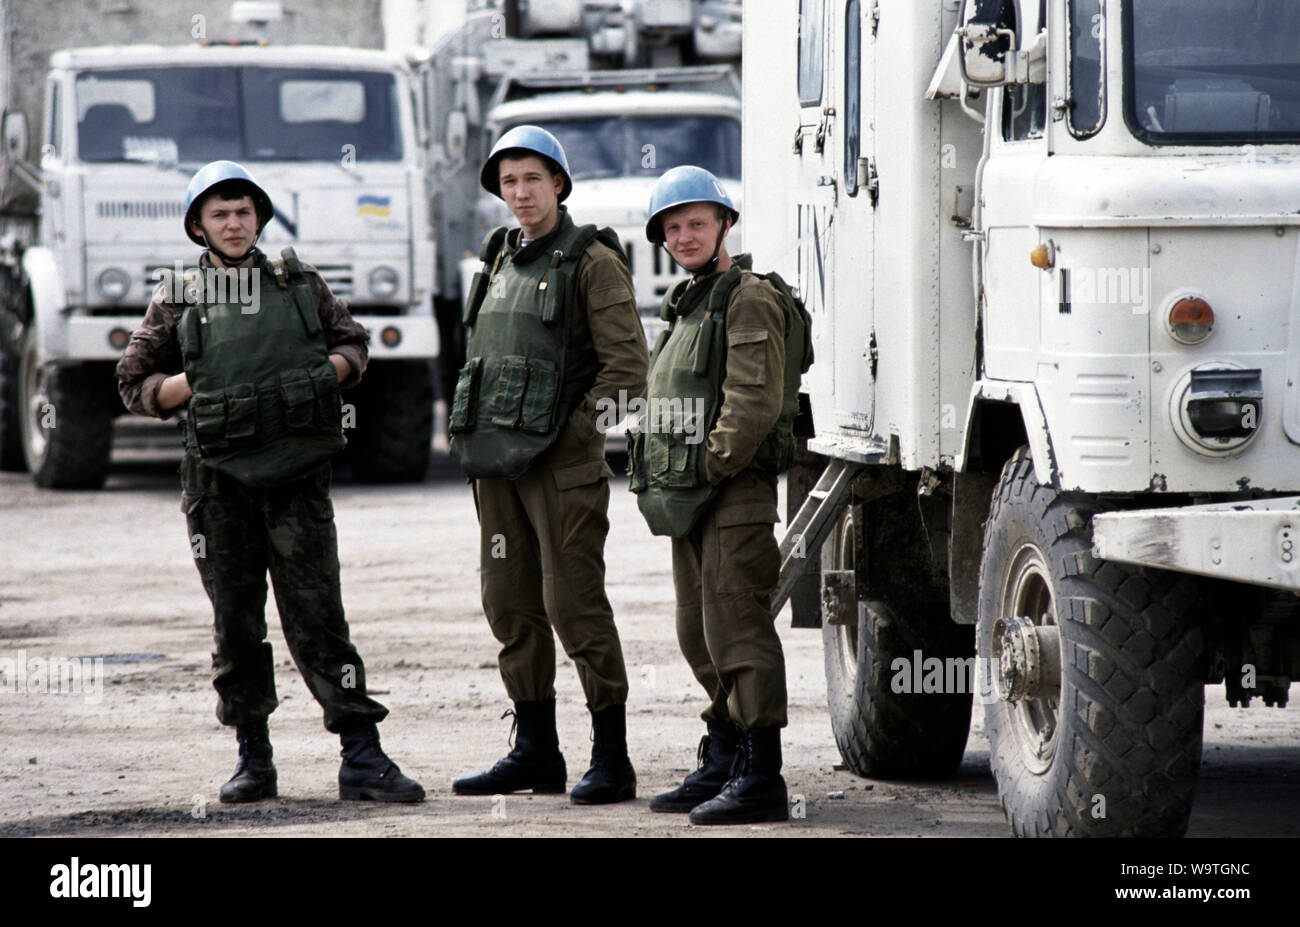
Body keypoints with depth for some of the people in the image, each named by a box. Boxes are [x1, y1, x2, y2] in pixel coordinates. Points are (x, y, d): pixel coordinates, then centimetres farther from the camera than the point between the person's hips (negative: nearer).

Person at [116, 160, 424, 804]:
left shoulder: (299, 284, 10)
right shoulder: (177, 300, 7)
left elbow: (352, 343, 19)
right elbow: (136, 384, 9)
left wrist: (330, 370, -2)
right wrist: (193, 385, -7)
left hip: (298, 474, 0)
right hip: (219, 481, 0)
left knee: (317, 615, -5)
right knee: (236, 624, 5)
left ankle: (361, 758, -6)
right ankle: (253, 760, 15)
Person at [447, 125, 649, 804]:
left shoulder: (591, 262, -4)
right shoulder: (500, 260, 17)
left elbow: (628, 364, -9)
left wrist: (575, 429, -12)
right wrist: (474, 434, 13)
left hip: (562, 463, -7)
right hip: (495, 460, 7)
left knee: (575, 605, -8)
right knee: (511, 606, 9)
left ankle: (611, 759, -4)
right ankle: (535, 752, 18)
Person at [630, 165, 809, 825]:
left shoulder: (749, 300, -10)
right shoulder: (687, 306, 21)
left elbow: (755, 400, -19)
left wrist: (712, 466, -16)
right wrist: (662, 484, 14)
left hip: (736, 491, -10)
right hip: (691, 498, 10)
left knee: (736, 628, -12)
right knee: (699, 633, 14)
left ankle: (760, 777, -12)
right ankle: (722, 766, 23)